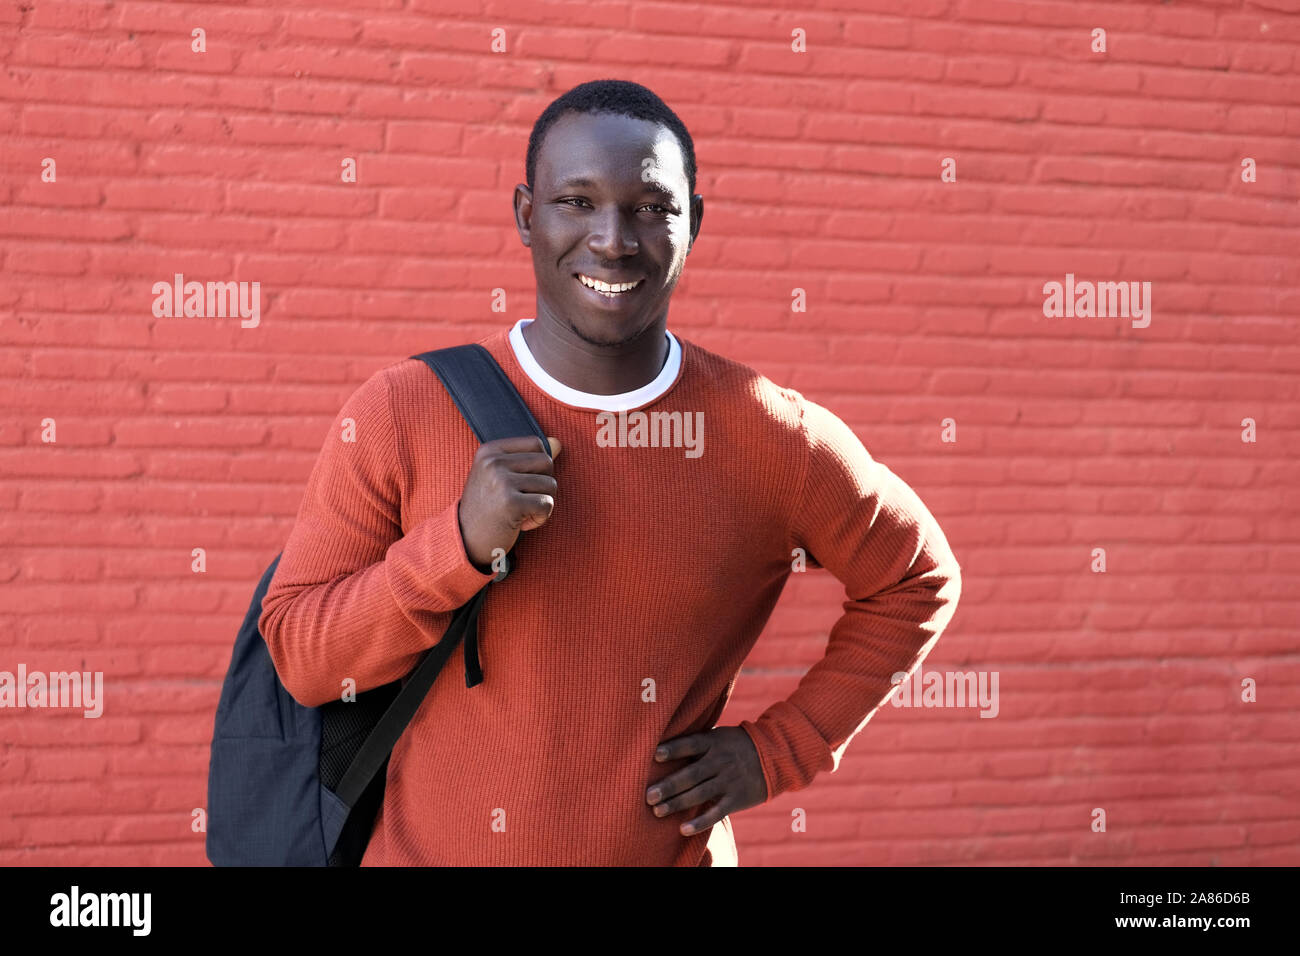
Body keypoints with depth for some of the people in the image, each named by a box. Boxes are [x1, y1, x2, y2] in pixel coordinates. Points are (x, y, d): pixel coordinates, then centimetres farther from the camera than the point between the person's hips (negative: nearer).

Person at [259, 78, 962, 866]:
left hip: (671, 850, 0)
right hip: (430, 848, 0)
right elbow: (301, 660, -7)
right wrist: (461, 542, -22)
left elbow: (919, 581, 6)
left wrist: (779, 752, -2)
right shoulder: (400, 416, -9)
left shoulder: (773, 440, -8)